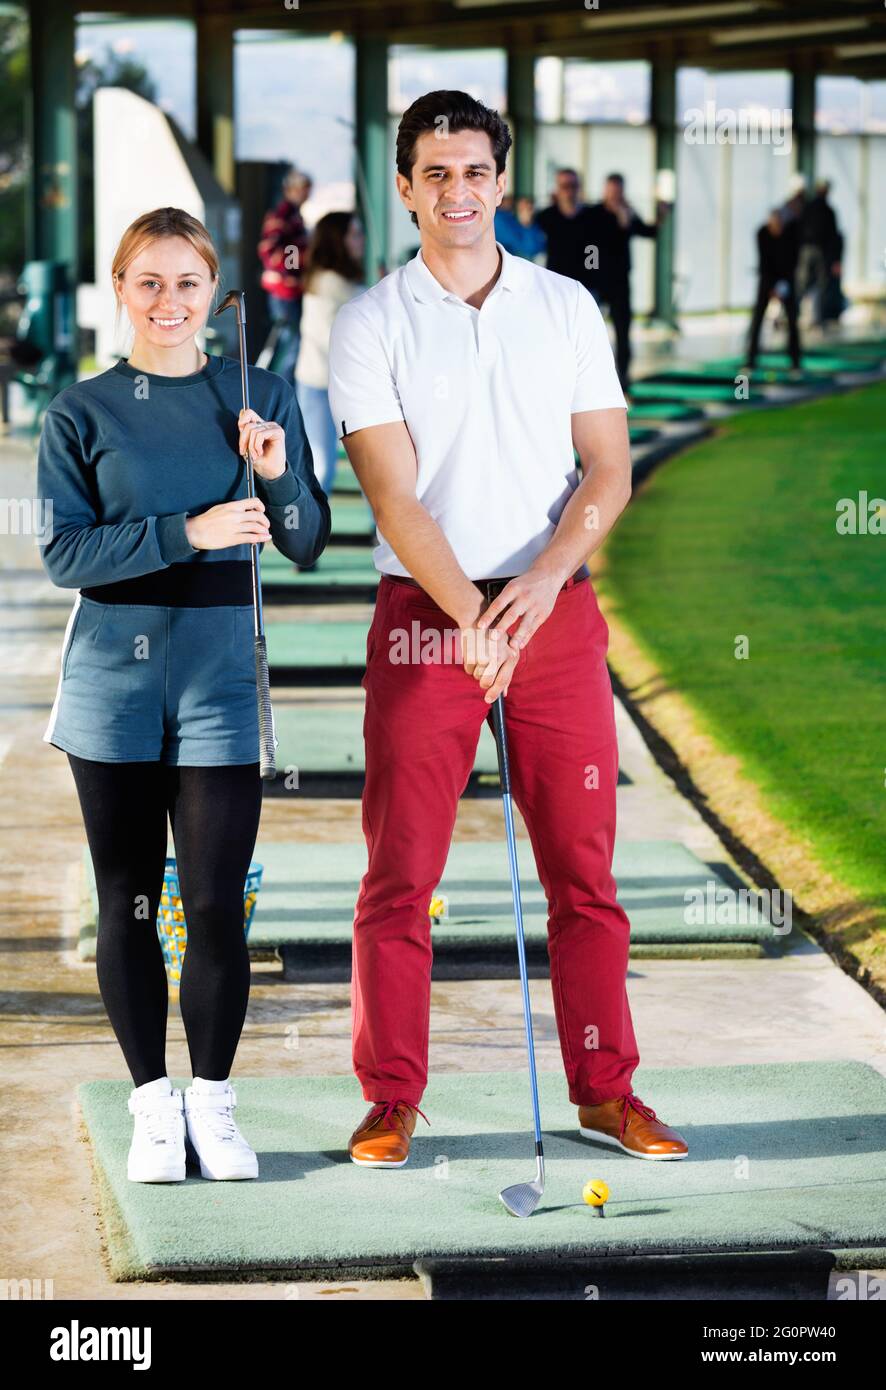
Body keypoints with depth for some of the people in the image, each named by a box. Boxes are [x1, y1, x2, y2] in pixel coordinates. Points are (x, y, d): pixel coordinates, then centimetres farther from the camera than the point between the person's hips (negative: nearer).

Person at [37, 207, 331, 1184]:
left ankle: (213, 1102, 12)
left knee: (216, 902, -3)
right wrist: (187, 532, -18)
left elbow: (306, 545, 7)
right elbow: (64, 552, -7)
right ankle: (152, 1106, 17)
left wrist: (278, 479, -13)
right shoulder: (80, 413, 2)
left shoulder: (262, 399, 6)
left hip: (222, 672, 0)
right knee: (127, 901, 5)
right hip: (114, 674, 0)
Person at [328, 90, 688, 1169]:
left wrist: (543, 578, -13)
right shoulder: (370, 325, 0)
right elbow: (395, 497, -7)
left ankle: (604, 1091, 13)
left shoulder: (566, 307, 8)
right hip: (424, 615, -2)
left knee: (583, 867, 3)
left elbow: (608, 469, 4)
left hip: (556, 610, 2)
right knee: (399, 875, 0)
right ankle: (391, 1100, 10)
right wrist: (473, 618, -19)